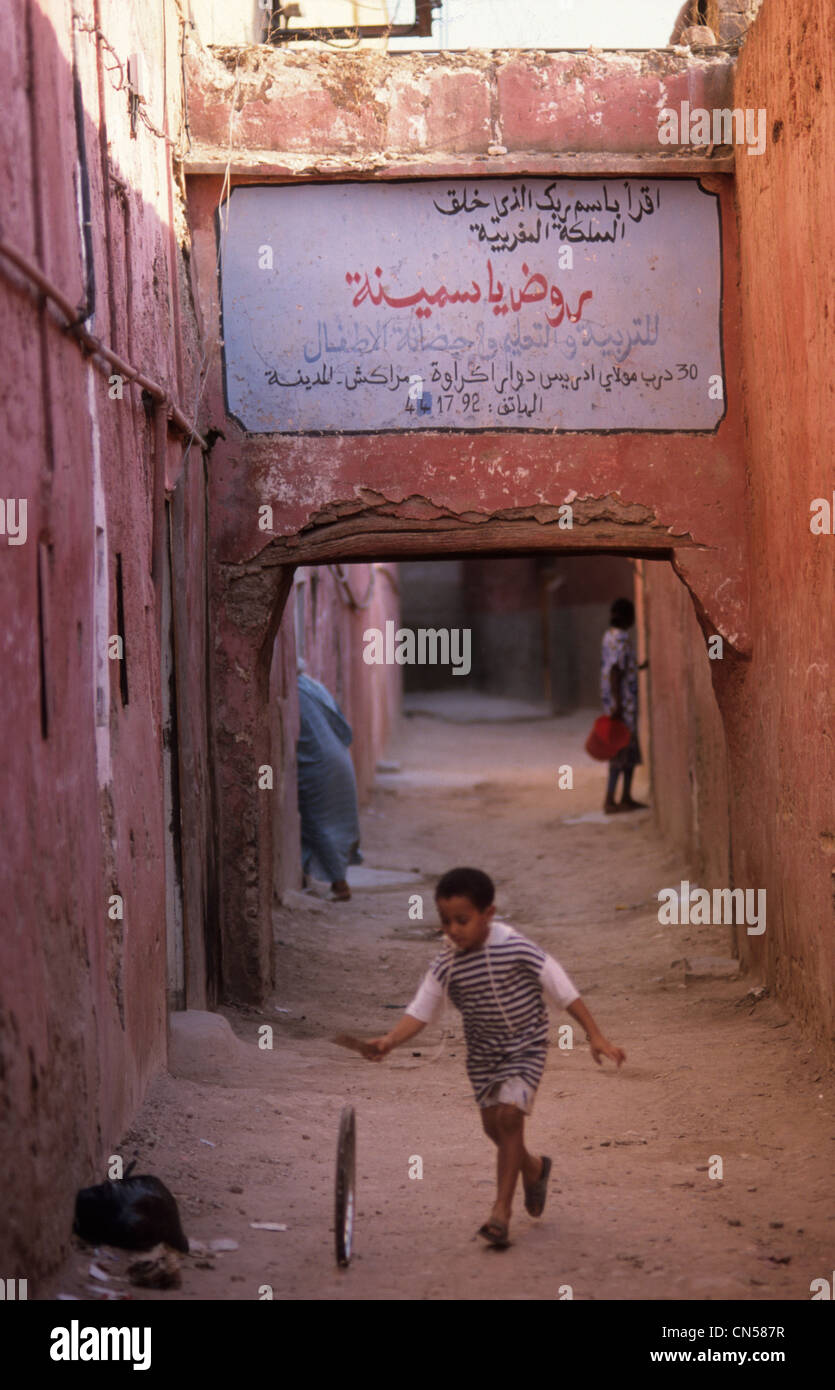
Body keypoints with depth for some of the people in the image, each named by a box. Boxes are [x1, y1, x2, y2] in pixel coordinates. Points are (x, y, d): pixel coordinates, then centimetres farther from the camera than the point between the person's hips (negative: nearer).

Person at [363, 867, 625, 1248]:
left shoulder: (516, 949, -21)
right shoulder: (446, 966, -11)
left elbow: (563, 989, -16)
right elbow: (420, 1011, -11)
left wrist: (595, 1035, -16)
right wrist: (388, 1041, -28)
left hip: (525, 1046, -4)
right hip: (482, 1052, 5)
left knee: (509, 1115, -18)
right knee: (494, 1125, 12)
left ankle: (501, 1211, -13)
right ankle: (533, 1169, 45)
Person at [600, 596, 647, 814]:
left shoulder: (610, 636, 14)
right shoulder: (621, 638, -16)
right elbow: (615, 671, -22)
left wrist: (641, 666, 35)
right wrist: (617, 704, -25)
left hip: (615, 701, 10)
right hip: (623, 701, -10)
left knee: (630, 748, 14)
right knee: (621, 750, -7)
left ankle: (626, 798, 18)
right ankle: (610, 800, -7)